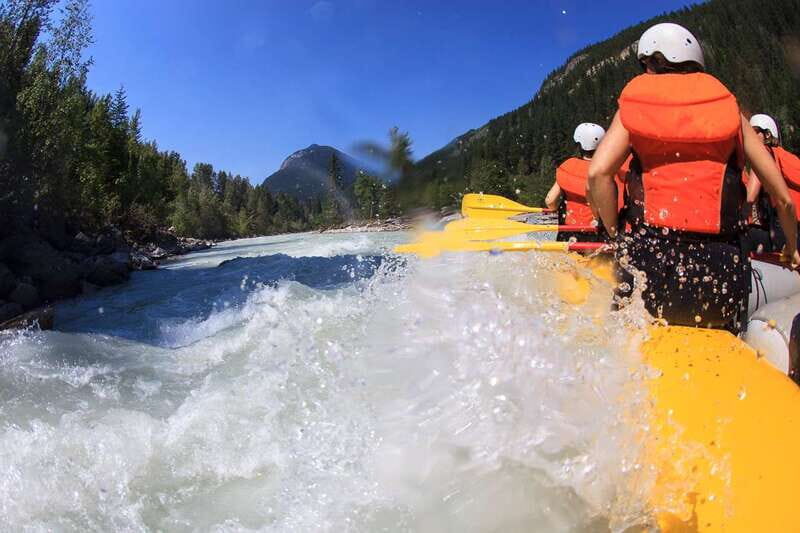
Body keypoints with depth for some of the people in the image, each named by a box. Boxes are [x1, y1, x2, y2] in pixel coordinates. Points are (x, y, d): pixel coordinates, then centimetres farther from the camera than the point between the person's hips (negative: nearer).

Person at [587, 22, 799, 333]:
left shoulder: (634, 105, 9)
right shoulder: (727, 106, 12)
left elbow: (598, 173, -10)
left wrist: (617, 235, 5)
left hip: (647, 264, -1)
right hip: (719, 271, 1)